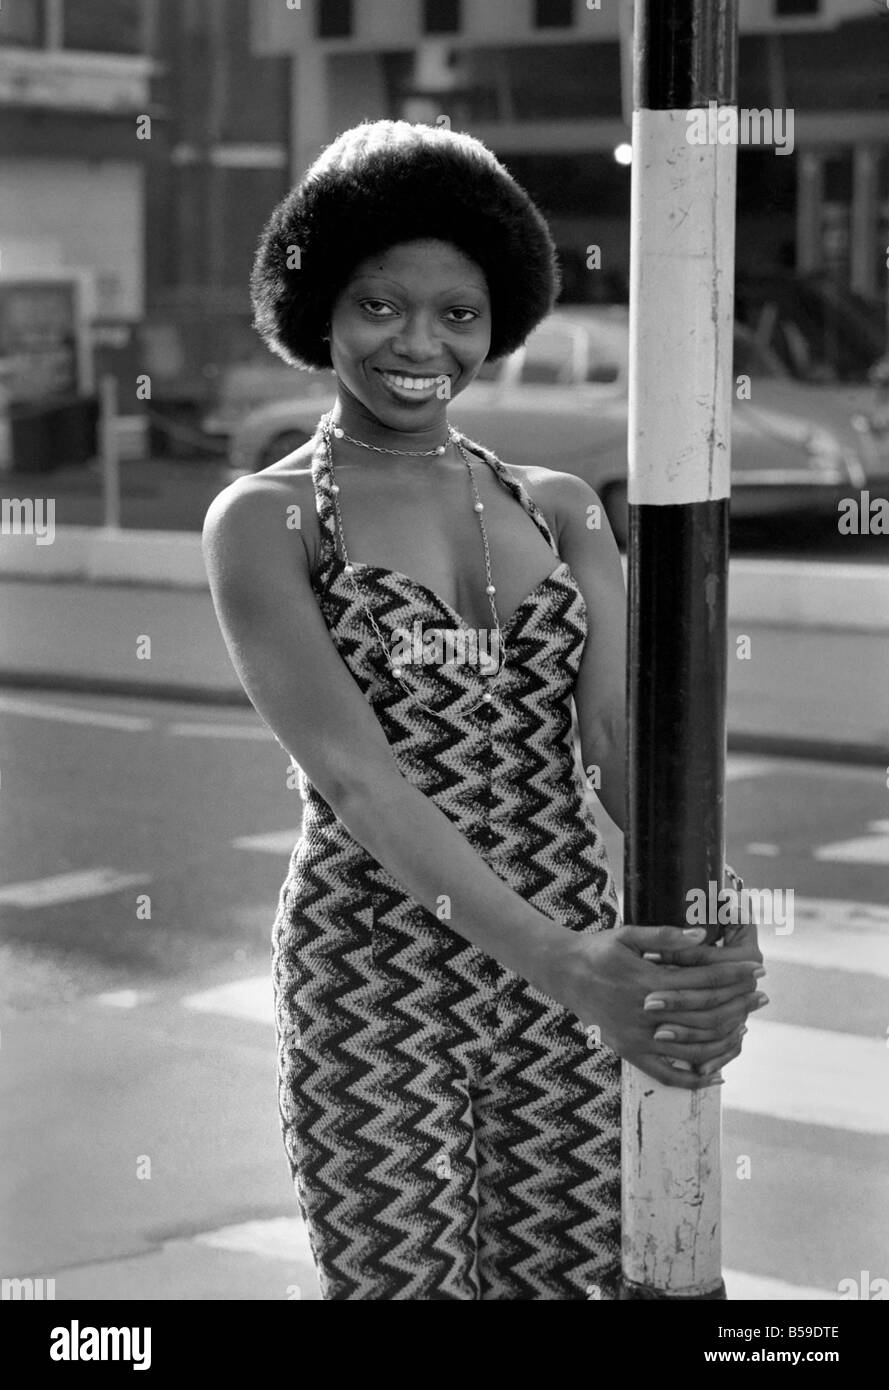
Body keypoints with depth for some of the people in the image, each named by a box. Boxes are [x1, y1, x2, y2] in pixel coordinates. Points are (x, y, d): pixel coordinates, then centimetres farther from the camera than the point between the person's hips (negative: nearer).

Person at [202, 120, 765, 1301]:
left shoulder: (559, 509, 7)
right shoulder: (261, 523, -7)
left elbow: (625, 727, -8)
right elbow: (353, 771, -19)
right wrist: (557, 961, -33)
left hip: (574, 970, 4)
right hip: (374, 983, -4)